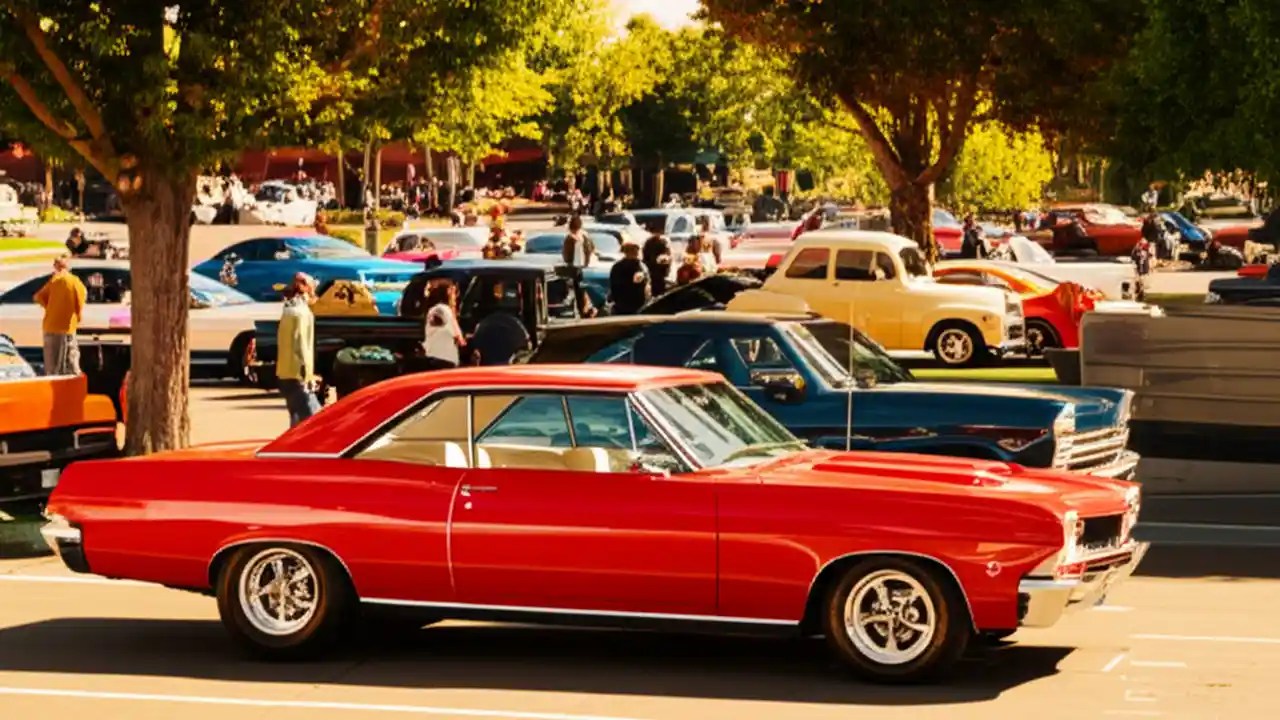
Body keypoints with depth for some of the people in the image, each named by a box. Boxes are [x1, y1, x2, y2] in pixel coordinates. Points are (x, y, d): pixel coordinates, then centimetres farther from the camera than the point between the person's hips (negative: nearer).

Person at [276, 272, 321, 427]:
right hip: (296, 376, -10)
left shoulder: (289, 310, 17)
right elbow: (301, 345, -18)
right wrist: (308, 376, -17)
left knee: (298, 420, 15)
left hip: (285, 375, 10)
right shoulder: (302, 312, -12)